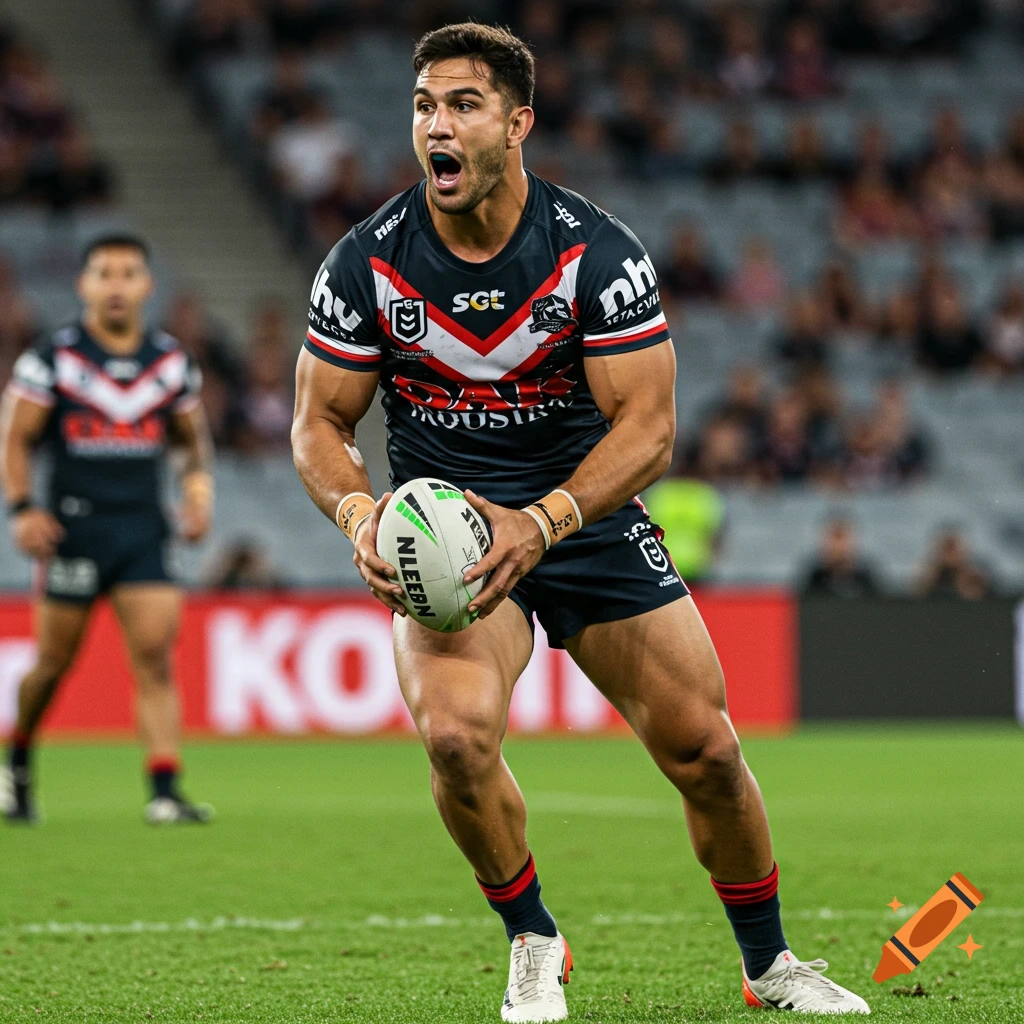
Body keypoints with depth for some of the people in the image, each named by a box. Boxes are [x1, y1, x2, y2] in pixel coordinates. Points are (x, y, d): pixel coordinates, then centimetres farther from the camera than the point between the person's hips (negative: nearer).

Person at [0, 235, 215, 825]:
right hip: (74, 527, -2)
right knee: (55, 661, 4)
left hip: (144, 529, 2)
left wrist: (199, 483, 3)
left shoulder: (172, 361, 8)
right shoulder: (54, 358, -2)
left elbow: (193, 437, 22)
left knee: (156, 657, -11)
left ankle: (165, 790, -14)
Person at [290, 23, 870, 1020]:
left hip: (587, 515, 0)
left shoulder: (597, 253, -14)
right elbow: (319, 422, -3)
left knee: (704, 750, -2)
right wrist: (356, 511, -25)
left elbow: (647, 426, -16)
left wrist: (543, 522, -32)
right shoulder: (368, 262, -10)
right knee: (454, 735, -26)